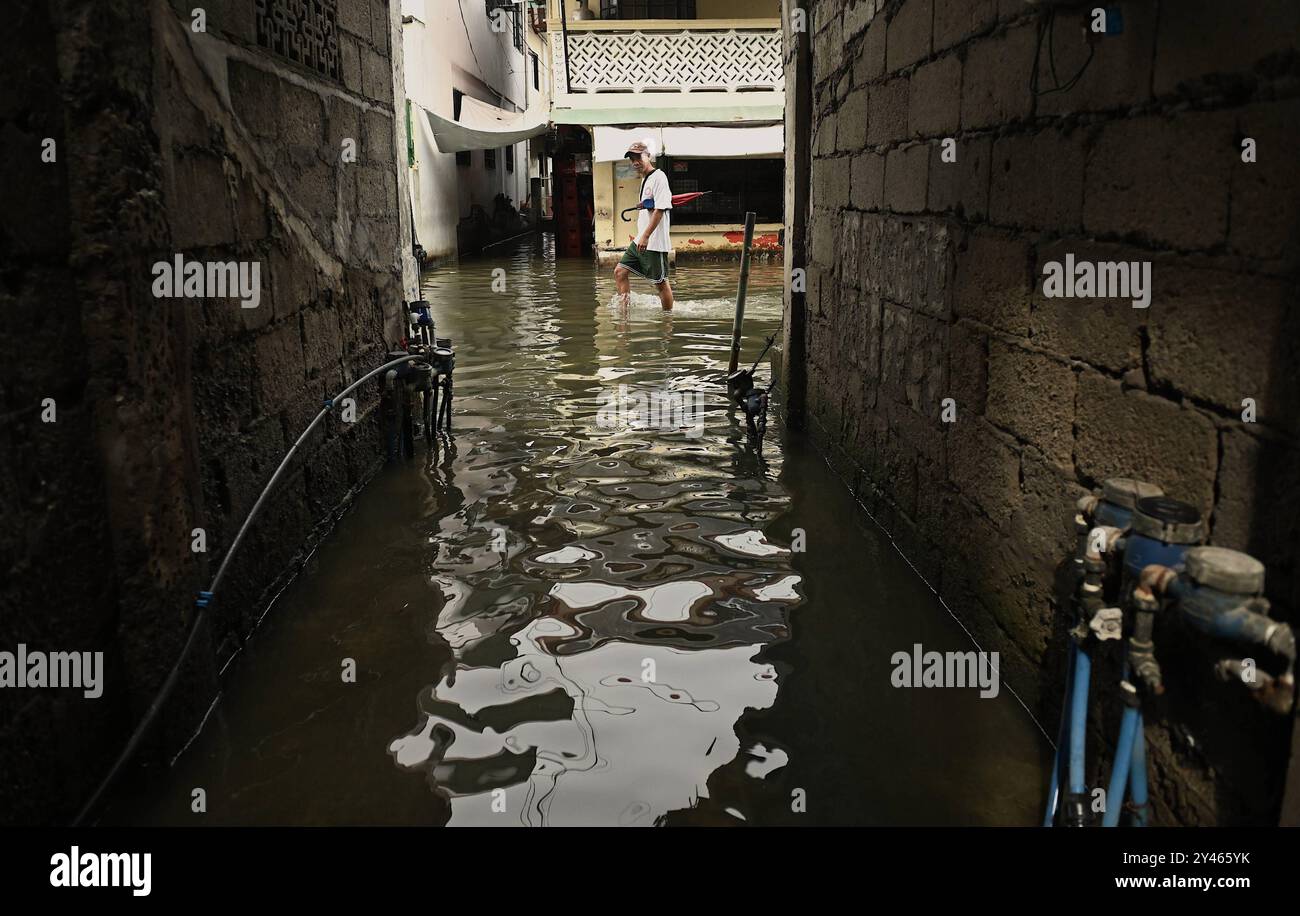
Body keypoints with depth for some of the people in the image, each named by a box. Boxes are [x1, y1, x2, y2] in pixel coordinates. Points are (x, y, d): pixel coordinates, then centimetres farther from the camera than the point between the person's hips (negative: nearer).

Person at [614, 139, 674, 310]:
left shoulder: (658, 176, -12)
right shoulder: (645, 179, 18)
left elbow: (660, 209, -20)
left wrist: (646, 236, -23)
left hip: (654, 242, -10)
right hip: (640, 241, 10)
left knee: (660, 282, -1)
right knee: (620, 272, 7)